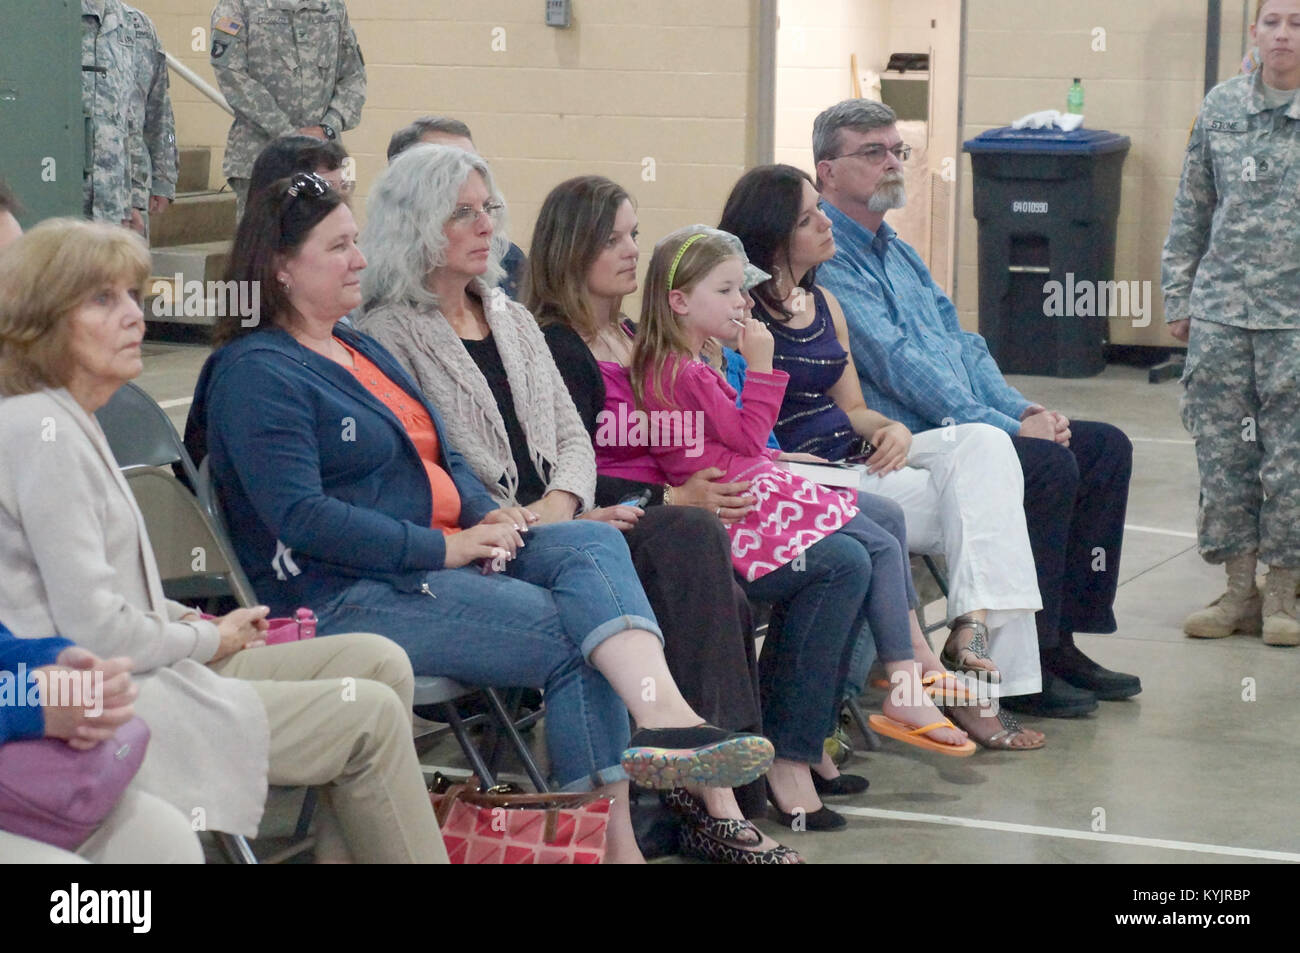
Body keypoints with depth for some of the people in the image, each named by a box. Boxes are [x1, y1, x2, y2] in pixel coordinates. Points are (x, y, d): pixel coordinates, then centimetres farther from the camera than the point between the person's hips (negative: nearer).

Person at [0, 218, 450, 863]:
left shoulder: (67, 422, 15)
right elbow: (96, 632, -22)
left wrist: (188, 620, 7)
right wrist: (207, 640, -5)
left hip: (151, 666, 11)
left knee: (379, 662, 6)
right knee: (372, 715, -10)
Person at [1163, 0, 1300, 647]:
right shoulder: (1221, 107, 7)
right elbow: (1192, 209, 13)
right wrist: (1179, 296, 11)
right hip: (1221, 311, 3)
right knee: (1222, 455, 4)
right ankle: (1239, 589, 15)